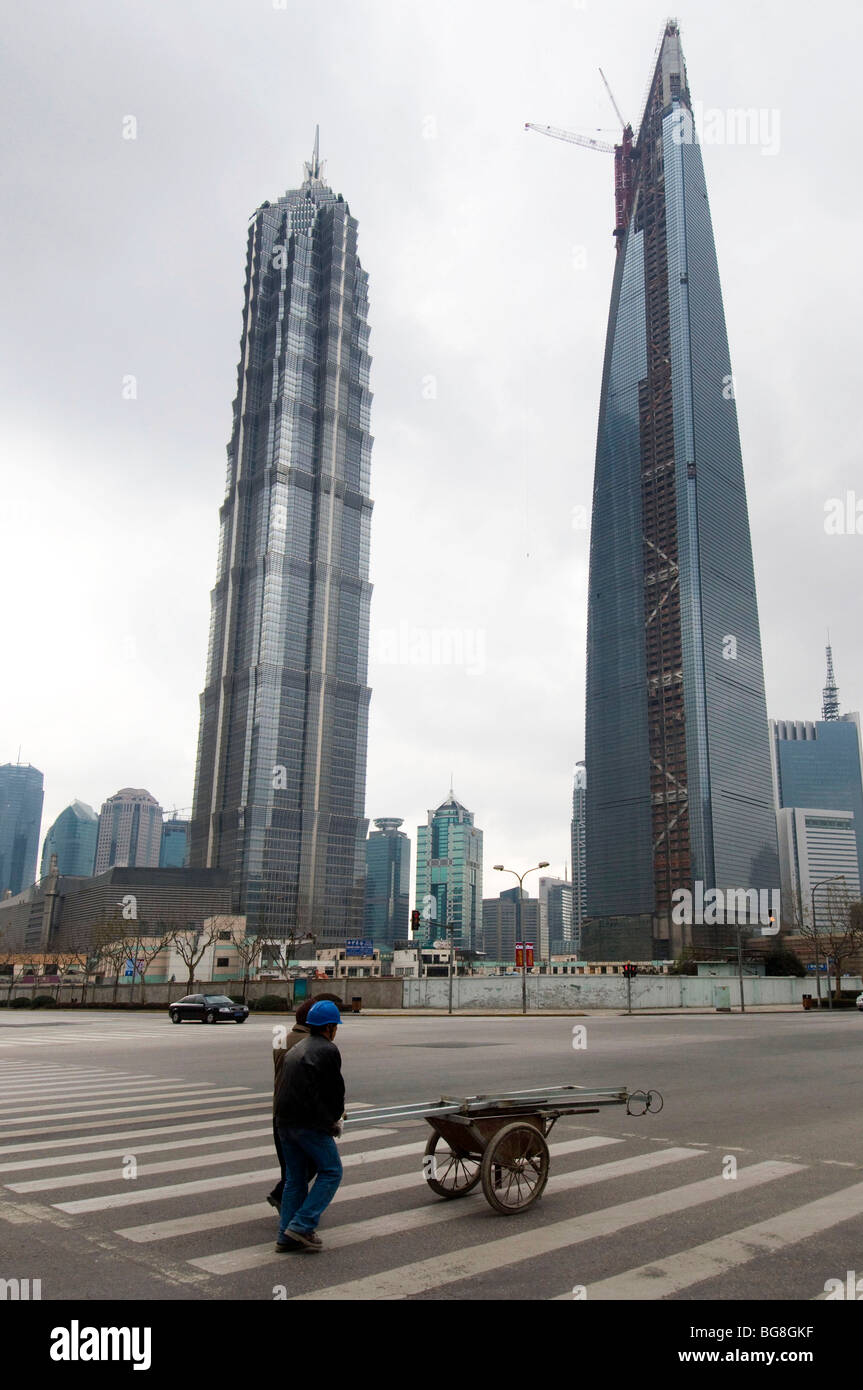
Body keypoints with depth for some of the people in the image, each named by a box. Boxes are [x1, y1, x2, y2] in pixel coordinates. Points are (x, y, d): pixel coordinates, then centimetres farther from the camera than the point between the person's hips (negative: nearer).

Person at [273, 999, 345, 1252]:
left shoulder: (296, 1049, 18)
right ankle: (303, 1225, -3)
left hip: (284, 1121, 8)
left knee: (294, 1177, 16)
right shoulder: (328, 1050, -7)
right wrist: (334, 1121, 13)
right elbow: (336, 1090, -5)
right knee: (331, 1171, 4)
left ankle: (287, 1236, 15)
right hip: (309, 1122, -8)